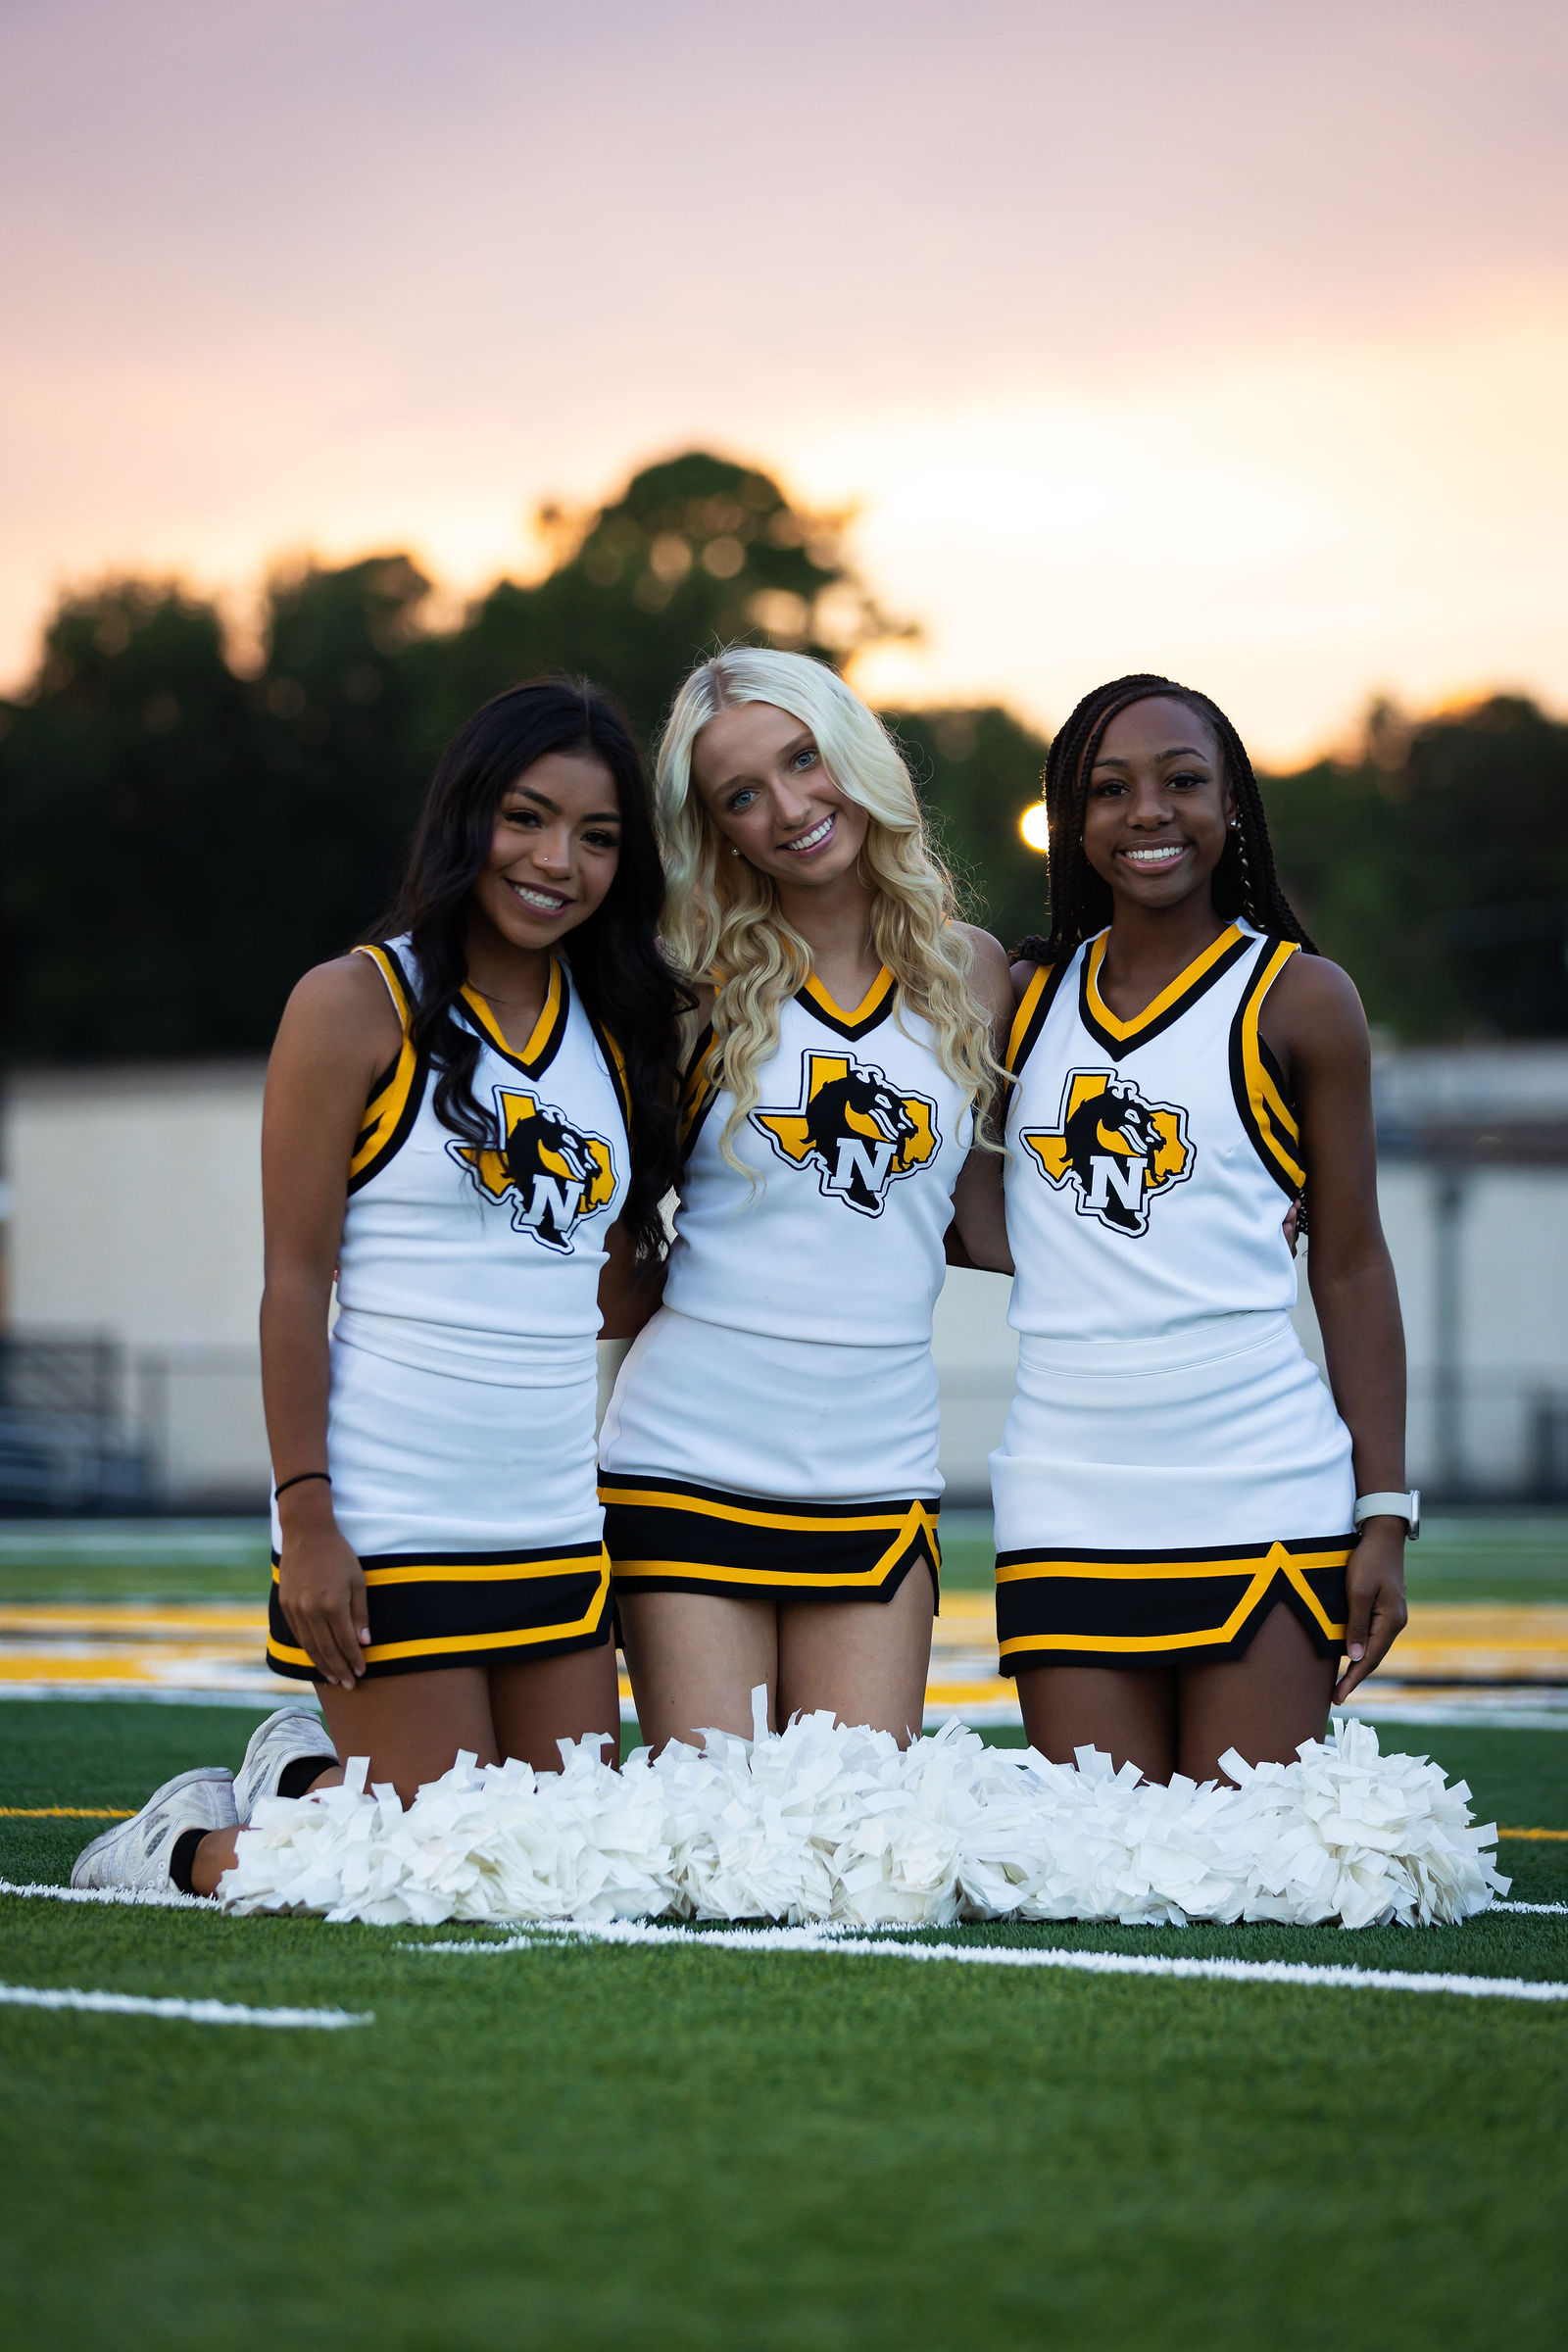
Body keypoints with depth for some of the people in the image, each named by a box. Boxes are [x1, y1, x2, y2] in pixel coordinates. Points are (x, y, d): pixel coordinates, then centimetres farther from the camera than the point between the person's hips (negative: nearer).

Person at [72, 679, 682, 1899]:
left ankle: (302, 1779, 31)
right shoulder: (359, 1004, -6)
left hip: (555, 1524, 6)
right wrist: (305, 1517, -13)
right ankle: (192, 1841, 21)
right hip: (389, 1525, -6)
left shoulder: (621, 1027, 11)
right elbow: (296, 1281, -8)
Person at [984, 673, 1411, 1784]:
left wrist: (1384, 1511, -1)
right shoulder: (1026, 996, 12)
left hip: (1264, 1494, -3)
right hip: (1071, 1505, 3)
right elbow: (973, 1220, 24)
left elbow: (1352, 1264, 4)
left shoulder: (1297, 998, 4)